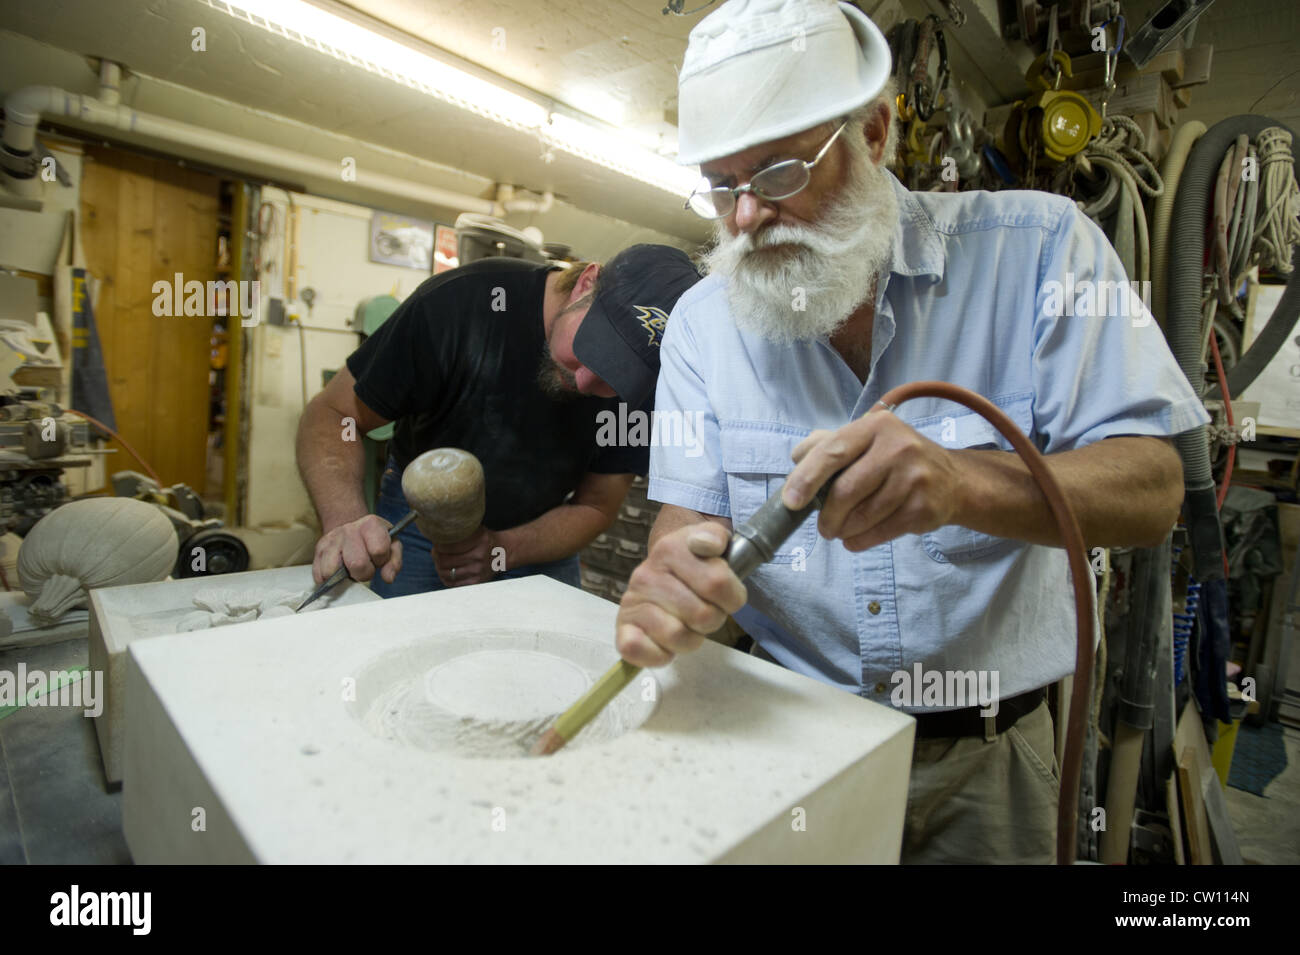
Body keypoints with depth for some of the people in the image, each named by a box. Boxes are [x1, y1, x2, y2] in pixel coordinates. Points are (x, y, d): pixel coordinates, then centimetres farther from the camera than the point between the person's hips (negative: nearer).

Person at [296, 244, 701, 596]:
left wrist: (502, 550, -29)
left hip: (540, 537, 2)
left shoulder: (643, 386, -22)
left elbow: (596, 507, -12)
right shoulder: (459, 303, -29)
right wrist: (346, 518, -40)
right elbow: (332, 415, -21)